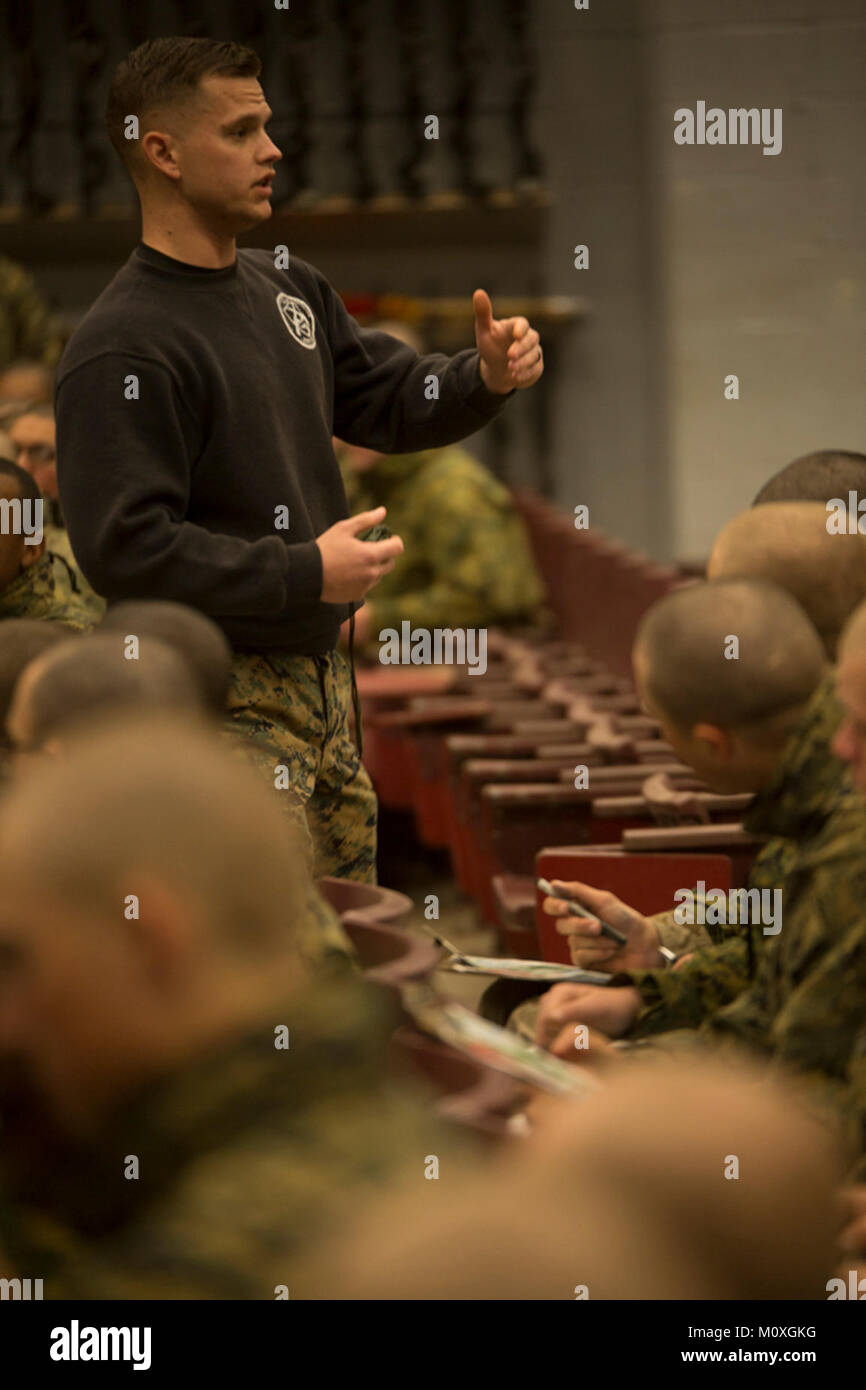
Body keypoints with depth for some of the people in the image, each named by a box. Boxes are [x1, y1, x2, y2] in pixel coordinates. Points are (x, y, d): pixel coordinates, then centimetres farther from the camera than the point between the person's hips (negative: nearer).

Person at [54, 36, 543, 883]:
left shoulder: (289, 289, 11)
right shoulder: (121, 348, -17)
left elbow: (391, 402, 21)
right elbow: (123, 548, -24)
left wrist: (487, 376, -1)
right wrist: (305, 574, -23)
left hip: (319, 678, 9)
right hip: (224, 703, -9)